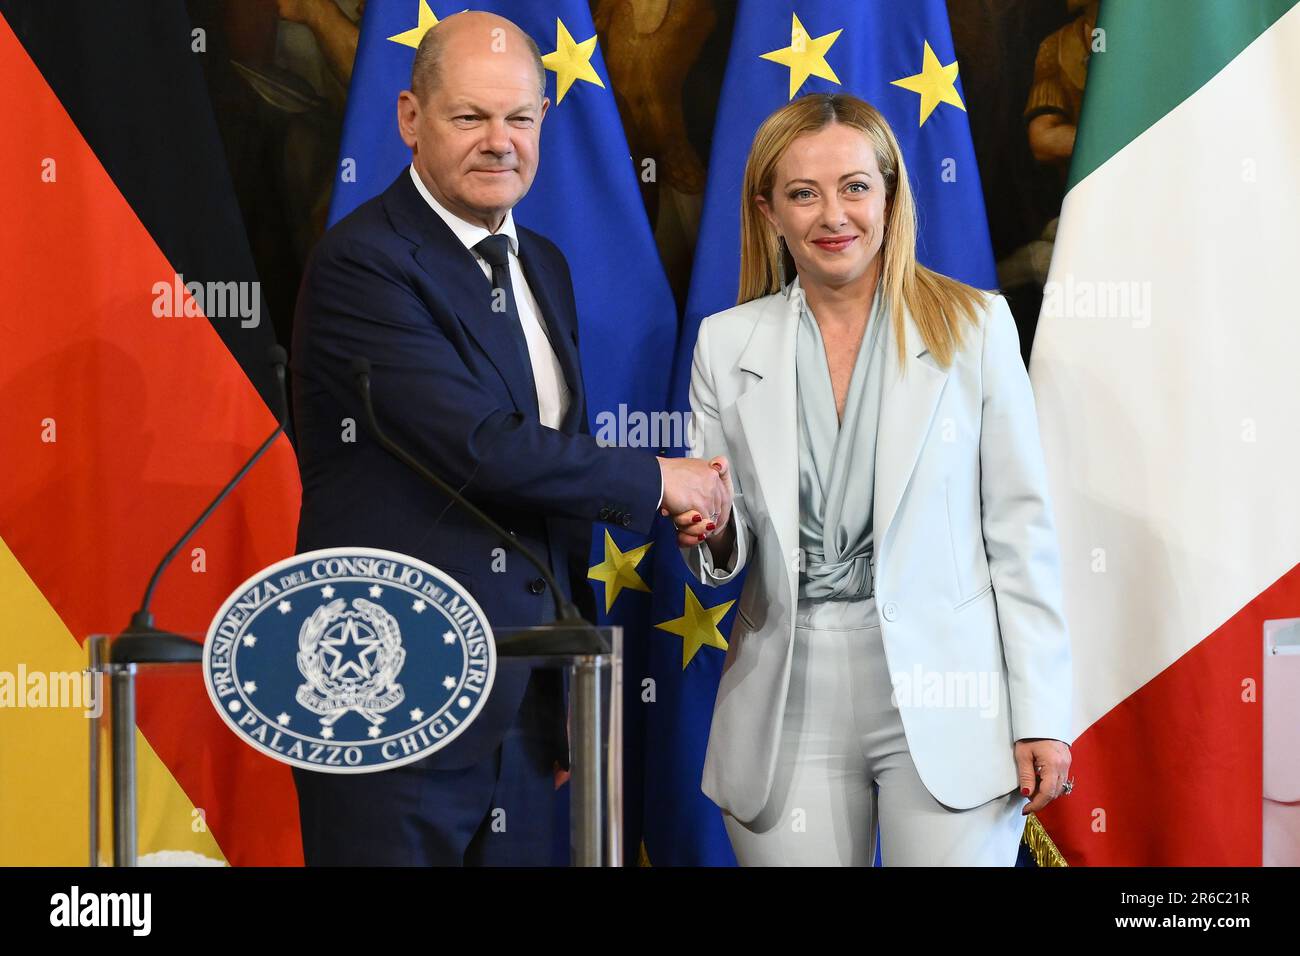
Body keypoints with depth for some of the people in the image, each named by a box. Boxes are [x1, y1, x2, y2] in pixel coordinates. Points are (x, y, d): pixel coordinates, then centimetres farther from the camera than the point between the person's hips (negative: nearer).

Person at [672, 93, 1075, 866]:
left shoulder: (974, 324, 1)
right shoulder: (727, 344, 7)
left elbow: (1021, 528, 1)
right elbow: (727, 553, 13)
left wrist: (1042, 715, -4)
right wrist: (711, 535, -11)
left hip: (942, 701, -2)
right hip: (792, 706, 2)